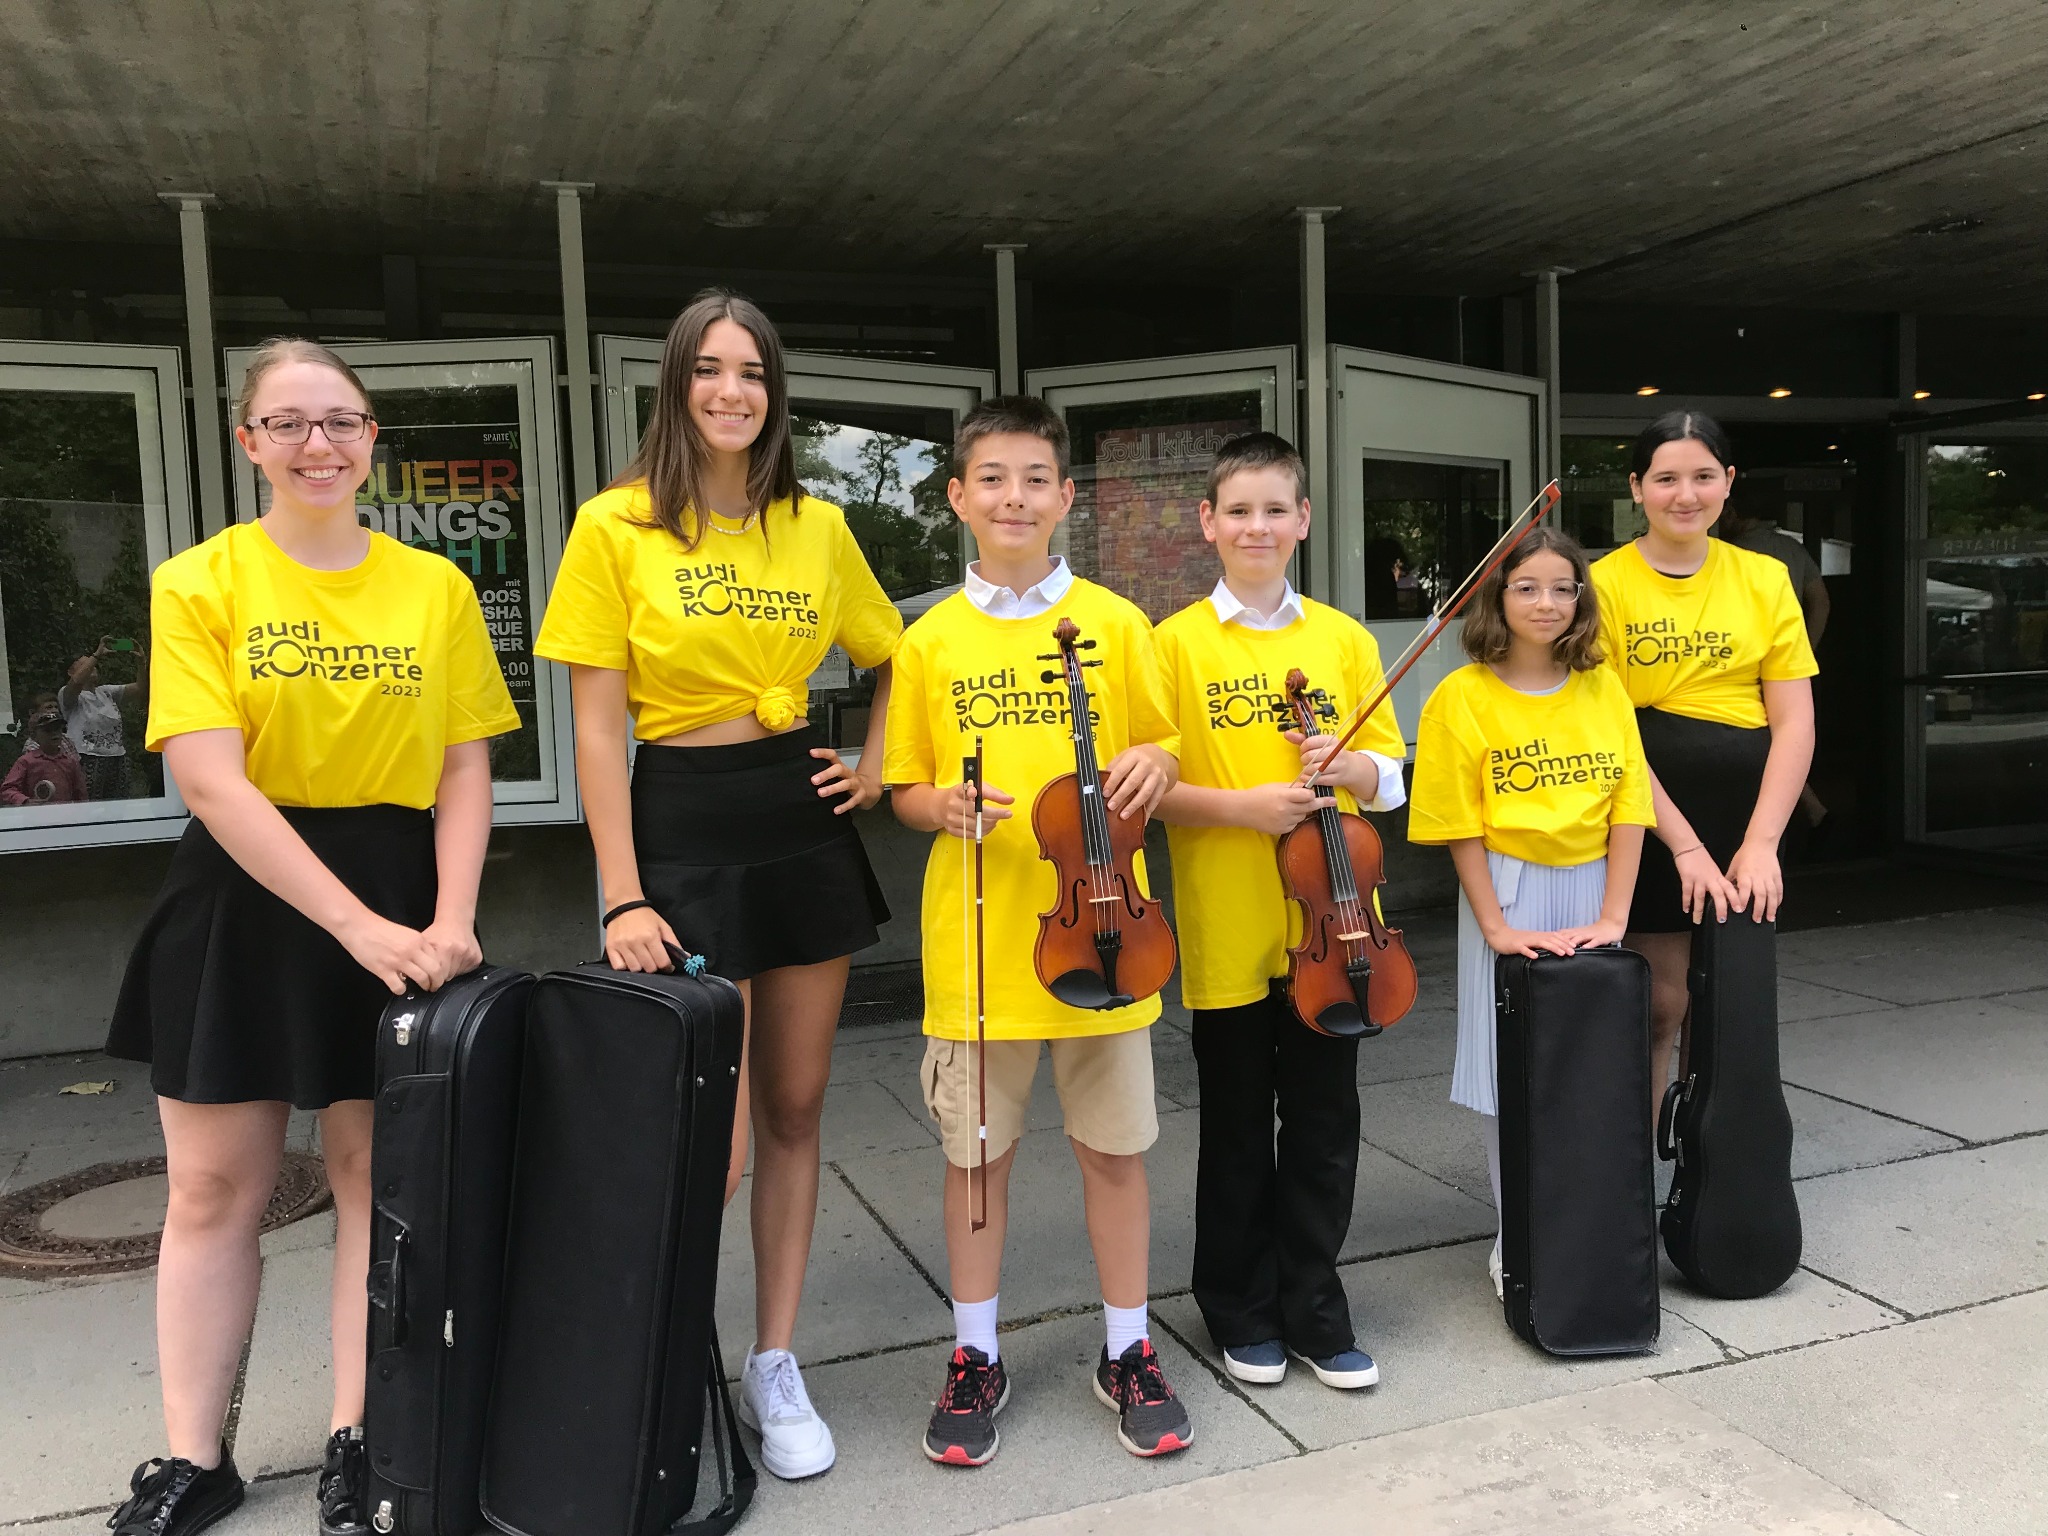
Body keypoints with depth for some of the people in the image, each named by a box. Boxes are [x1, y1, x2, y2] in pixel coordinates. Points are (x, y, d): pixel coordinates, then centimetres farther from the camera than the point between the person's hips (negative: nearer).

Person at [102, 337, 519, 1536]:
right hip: (245, 898, -1)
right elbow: (213, 779, -12)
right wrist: (354, 922, -21)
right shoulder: (200, 582, -3)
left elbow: (466, 771, 2)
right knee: (215, 1186, 8)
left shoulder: (436, 587, 3)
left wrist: (450, 918, -13)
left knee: (376, 1171, 8)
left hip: (398, 903, 1)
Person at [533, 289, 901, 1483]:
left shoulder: (818, 526, 6)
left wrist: (877, 766, 7)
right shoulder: (618, 525, -5)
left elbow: (895, 658, 21)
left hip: (805, 817, 4)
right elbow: (599, 725, -7)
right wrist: (624, 899, -12)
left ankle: (777, 1366, 27)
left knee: (796, 1109, 10)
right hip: (684, 822, -4)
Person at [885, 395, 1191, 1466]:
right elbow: (905, 792, 8)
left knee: (1114, 1149, 10)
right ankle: (974, 1358, 29)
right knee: (977, 1153, 11)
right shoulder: (931, 642, 3)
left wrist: (1154, 764, -14)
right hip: (977, 942, 0)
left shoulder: (1115, 623, 2)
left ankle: (1127, 1353, 29)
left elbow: (1160, 755, 9)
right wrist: (942, 804, -14)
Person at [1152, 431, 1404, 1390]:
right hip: (1227, 929, -2)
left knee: (1325, 1125, 10)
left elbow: (1387, 773, 10)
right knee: (1238, 1129, 11)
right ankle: (1242, 1311, 28)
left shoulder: (1343, 638, 6)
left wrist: (1347, 769, -11)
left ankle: (1313, 1308, 27)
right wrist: (1238, 805, -18)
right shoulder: (1178, 643, -2)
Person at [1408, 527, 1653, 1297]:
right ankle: (1515, 1238, 19)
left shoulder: (1602, 690, 4)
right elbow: (1461, 826, -7)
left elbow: (1628, 807, 1)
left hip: (1590, 889, 3)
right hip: (1508, 890, -3)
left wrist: (1612, 916, -7)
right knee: (1512, 1069, 4)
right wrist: (1495, 925, -12)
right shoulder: (1462, 696, -6)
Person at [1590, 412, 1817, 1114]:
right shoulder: (1606, 584, -6)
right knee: (1663, 1001, -1)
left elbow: (1794, 723, 1)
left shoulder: (1765, 579, 5)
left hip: (1747, 821, 4)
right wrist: (1685, 844, -14)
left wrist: (1760, 842, -9)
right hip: (1649, 822, -3)